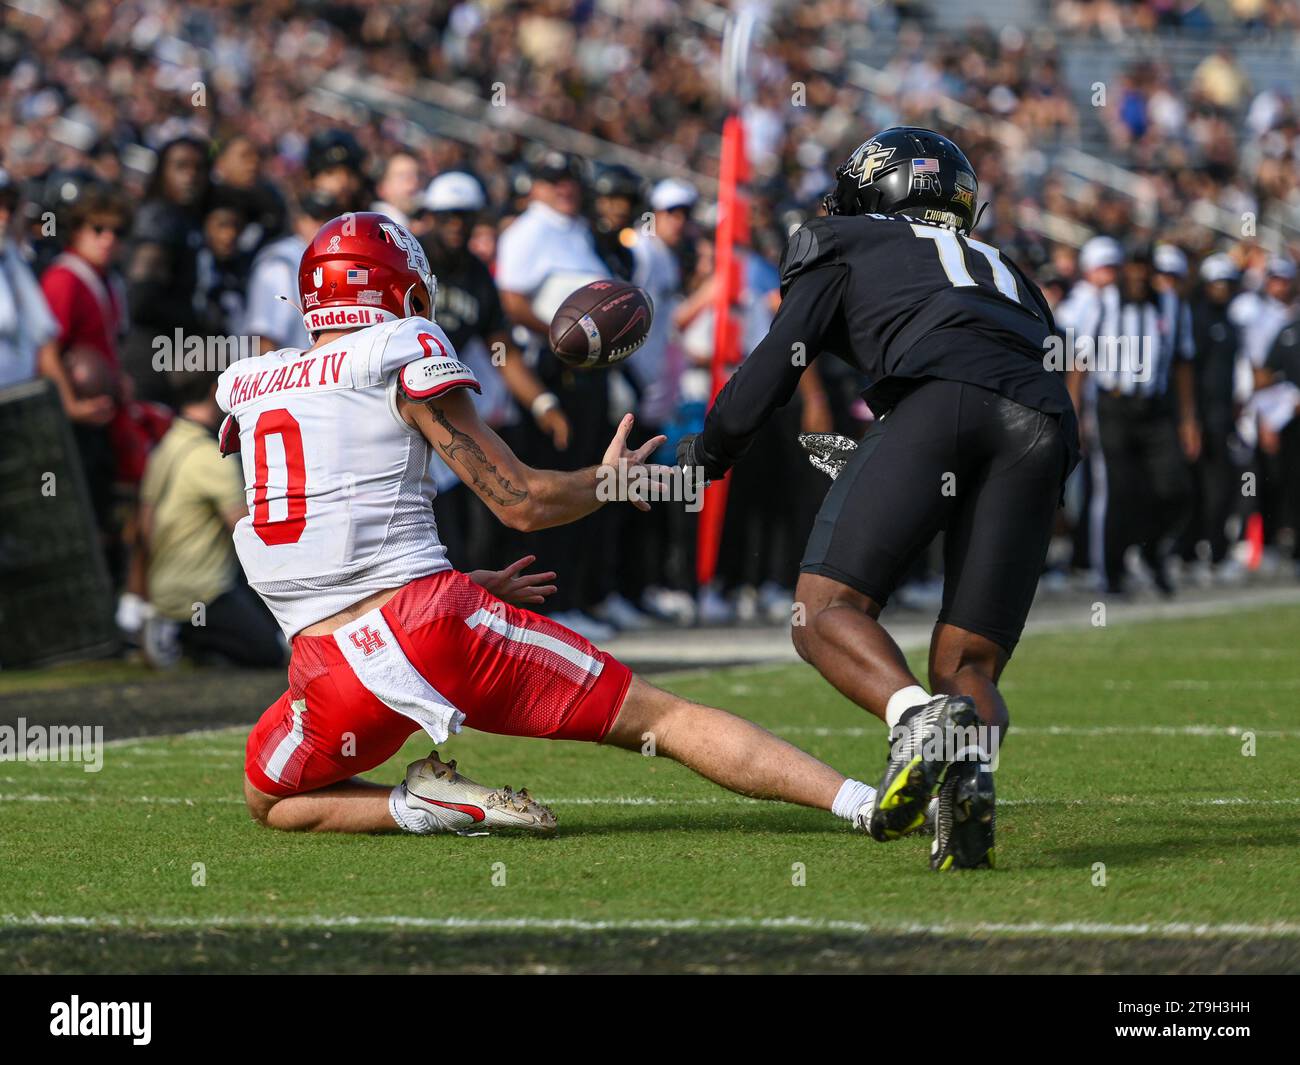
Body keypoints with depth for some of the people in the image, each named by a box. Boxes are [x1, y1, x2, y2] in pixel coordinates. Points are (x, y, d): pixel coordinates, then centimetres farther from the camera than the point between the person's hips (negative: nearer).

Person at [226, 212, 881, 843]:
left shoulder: (244, 388, 18)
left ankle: (420, 806, 3)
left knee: (272, 802, 30)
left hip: (331, 675, 2)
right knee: (659, 718, 4)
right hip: (431, 623, -2)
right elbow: (523, 502, 3)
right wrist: (609, 480, 23)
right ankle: (861, 801, -10)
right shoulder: (404, 353, 3)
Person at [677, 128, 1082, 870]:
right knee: (967, 667, 8)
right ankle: (973, 755, -26)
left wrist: (703, 456, 29)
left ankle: (917, 716, -33)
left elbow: (778, 363, 17)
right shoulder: (1004, 272, 41)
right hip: (1042, 425, 4)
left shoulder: (843, 245, 28)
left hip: (940, 394, -4)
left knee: (826, 612, -4)